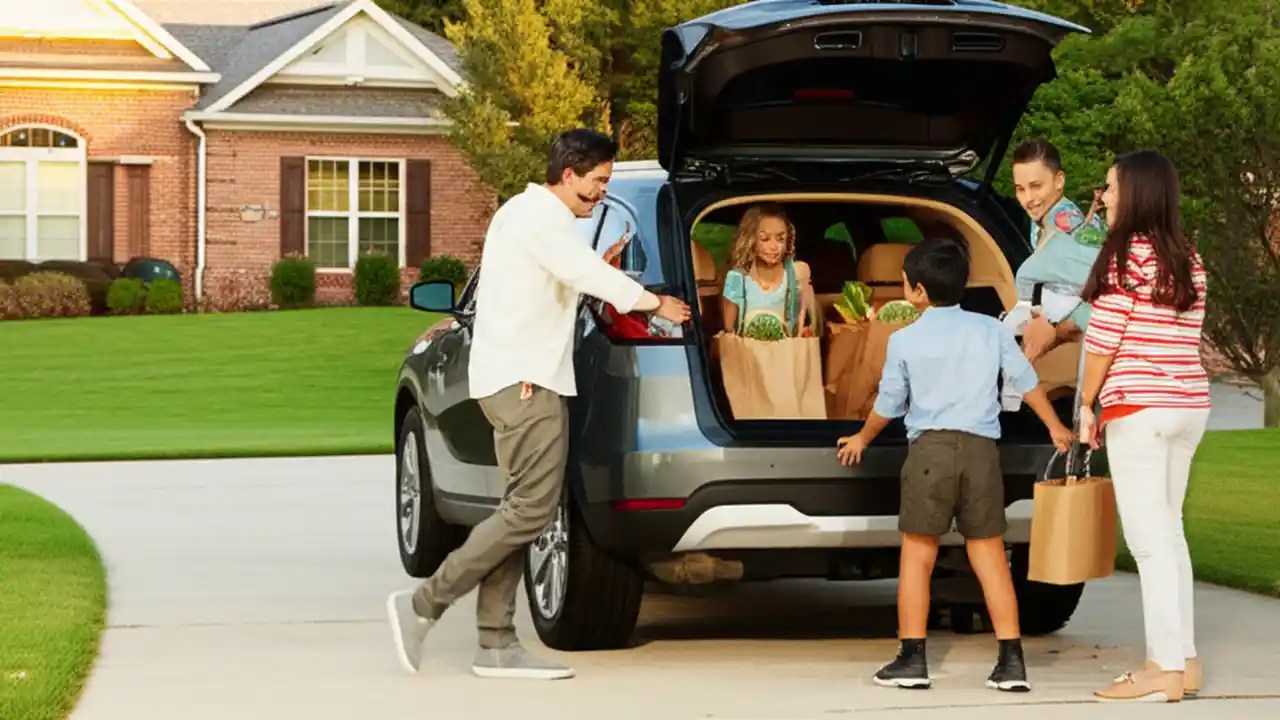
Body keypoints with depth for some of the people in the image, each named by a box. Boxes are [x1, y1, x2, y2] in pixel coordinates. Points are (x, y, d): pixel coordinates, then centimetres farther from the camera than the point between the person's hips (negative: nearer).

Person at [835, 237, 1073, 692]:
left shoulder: (905, 340, 2)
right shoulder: (991, 330, 8)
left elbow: (889, 405, 11)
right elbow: (1027, 382, 16)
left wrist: (862, 439, 31)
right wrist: (1056, 428, 31)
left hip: (930, 449, -3)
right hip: (981, 449, 3)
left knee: (917, 555, 4)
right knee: (990, 557, 5)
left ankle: (912, 659, 3)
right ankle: (1012, 660, 2)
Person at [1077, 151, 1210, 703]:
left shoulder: (1126, 255, -11)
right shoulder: (1189, 260, 13)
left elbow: (1102, 341, -11)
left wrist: (1086, 404, 0)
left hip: (1140, 408, -8)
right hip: (1189, 405, 8)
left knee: (1149, 540, -6)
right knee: (1168, 533, 15)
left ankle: (1165, 669, -6)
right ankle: (1183, 660, 17)